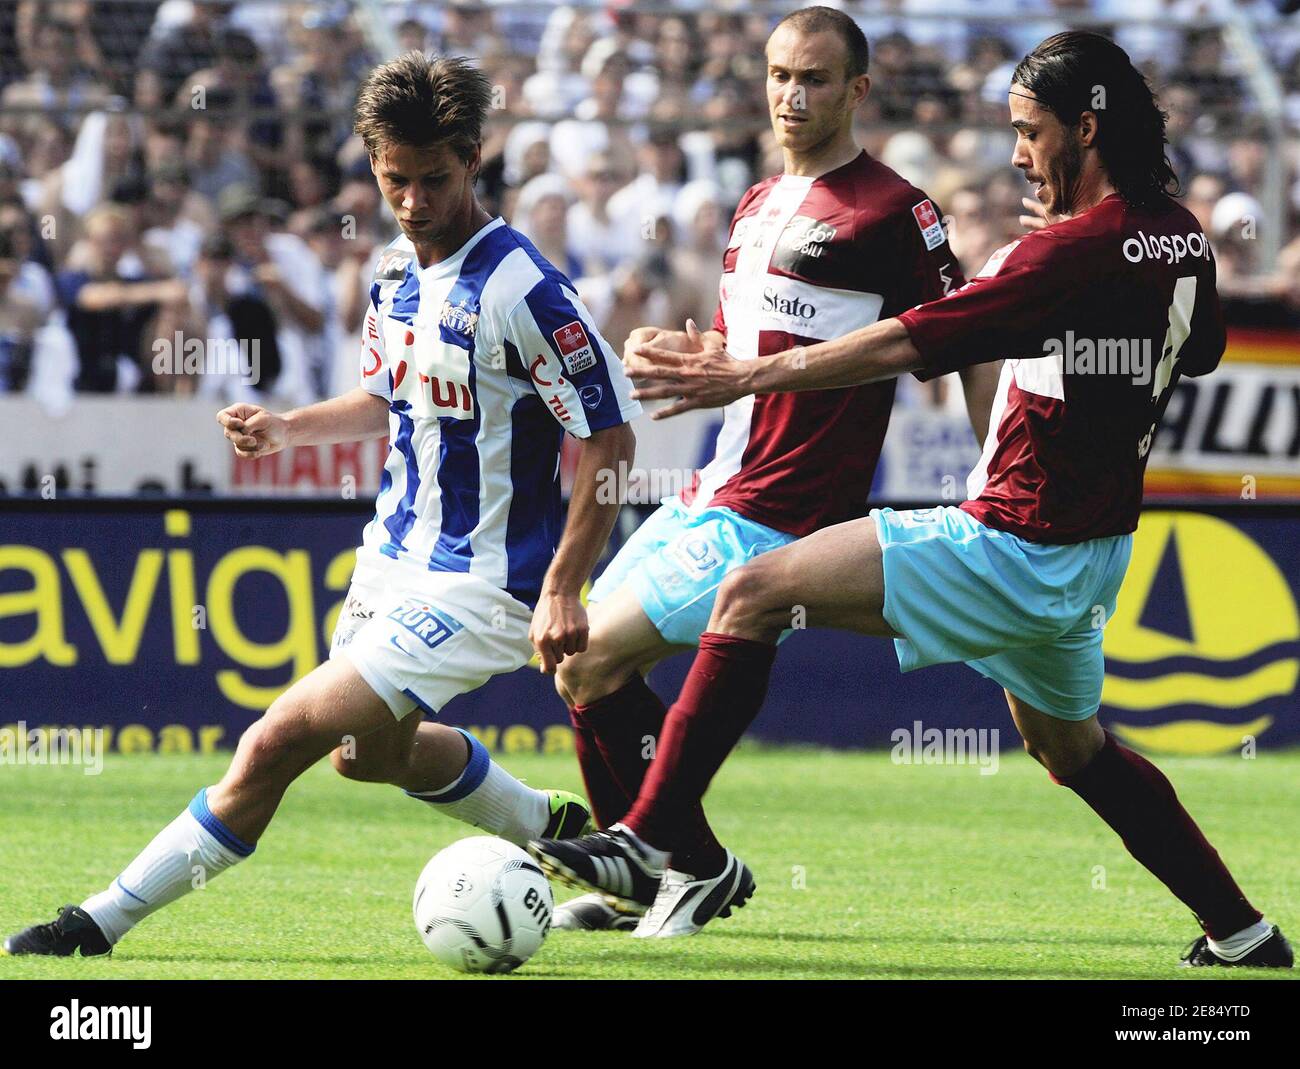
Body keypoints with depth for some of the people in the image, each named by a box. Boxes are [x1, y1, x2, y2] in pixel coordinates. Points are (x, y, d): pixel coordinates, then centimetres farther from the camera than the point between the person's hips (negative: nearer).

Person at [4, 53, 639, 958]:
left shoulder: (519, 289, -21)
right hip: (395, 559, 10)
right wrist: (285, 428, 5)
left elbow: (609, 439, -19)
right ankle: (563, 831, 46)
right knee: (367, 749, 28)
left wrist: (563, 590, -23)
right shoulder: (395, 272, 4)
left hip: (475, 588, -10)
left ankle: (106, 919, -9)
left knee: (281, 741, -16)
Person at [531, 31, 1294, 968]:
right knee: (1070, 744, 29)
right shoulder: (1182, 240, 5)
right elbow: (1201, 350, 26)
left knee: (756, 593, -11)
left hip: (1017, 550, -9)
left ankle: (652, 838, -14)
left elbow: (911, 344, -24)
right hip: (1086, 555, 9)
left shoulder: (1078, 251, -22)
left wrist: (748, 376, -21)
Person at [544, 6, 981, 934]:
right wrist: (679, 350, 3)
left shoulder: (892, 211, -11)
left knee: (592, 665, -13)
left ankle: (700, 869, 0)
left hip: (780, 516, -9)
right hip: (710, 495, 9)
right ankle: (646, 881, 20)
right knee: (579, 654, 11)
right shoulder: (760, 204, 15)